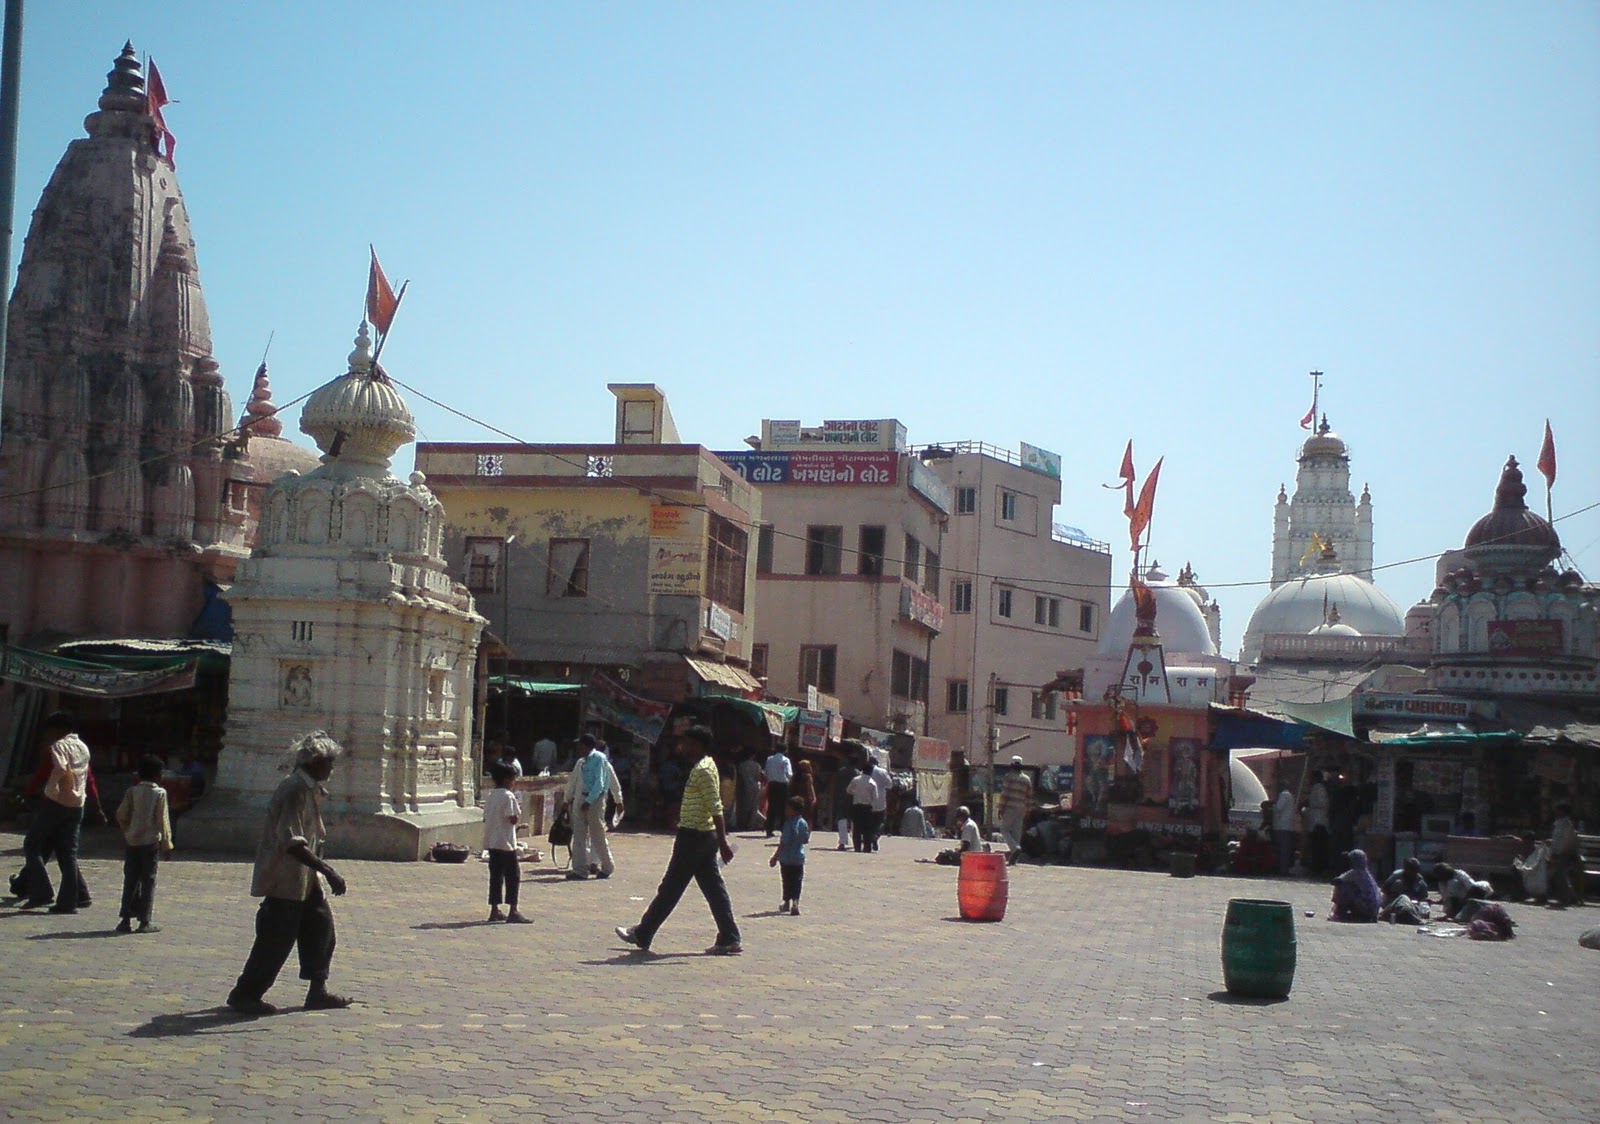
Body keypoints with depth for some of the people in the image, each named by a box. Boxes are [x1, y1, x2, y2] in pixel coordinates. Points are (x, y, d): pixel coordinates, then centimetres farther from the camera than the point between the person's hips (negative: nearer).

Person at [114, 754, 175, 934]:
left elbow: (121, 815, 2)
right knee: (148, 881, 2)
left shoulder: (132, 792, 2)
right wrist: (167, 843, -1)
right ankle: (145, 921, 1)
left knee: (130, 881, 8)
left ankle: (126, 919, 6)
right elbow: (163, 820, -7)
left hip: (132, 842, 3)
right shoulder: (160, 793, -6)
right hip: (151, 842, -3)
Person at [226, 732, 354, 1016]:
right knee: (277, 939, -4)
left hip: (303, 877, 10)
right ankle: (244, 995, 8)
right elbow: (292, 843, -29)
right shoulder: (295, 790, -21)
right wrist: (329, 872, -32)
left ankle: (318, 991, 17)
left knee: (320, 925, 10)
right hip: (285, 878, -10)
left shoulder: (309, 789, 11)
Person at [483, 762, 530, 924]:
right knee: (513, 876, -3)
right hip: (505, 842, -8)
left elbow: (485, 818, 15)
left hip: (491, 842, 8)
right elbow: (513, 819, -18)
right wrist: (519, 810, 1)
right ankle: (513, 911, -7)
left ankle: (494, 910, 12)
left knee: (496, 876, 11)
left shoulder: (490, 796, 12)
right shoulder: (508, 796, -13)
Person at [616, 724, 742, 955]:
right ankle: (730, 939, 5)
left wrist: (723, 842, -25)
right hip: (705, 836, 10)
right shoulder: (705, 766, 14)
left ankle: (642, 935, 11)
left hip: (693, 837, -10)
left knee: (670, 888, 1)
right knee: (714, 888, 7)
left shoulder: (702, 770, -17)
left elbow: (716, 809, -22)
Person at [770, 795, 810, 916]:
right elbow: (806, 840, 9)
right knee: (797, 882, 4)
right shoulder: (804, 823, -1)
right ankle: (795, 903, -14)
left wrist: (775, 857, -12)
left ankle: (787, 903, 25)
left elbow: (783, 843, -19)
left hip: (786, 858, -4)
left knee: (787, 881, 12)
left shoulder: (789, 824, -18)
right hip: (799, 858, 4)